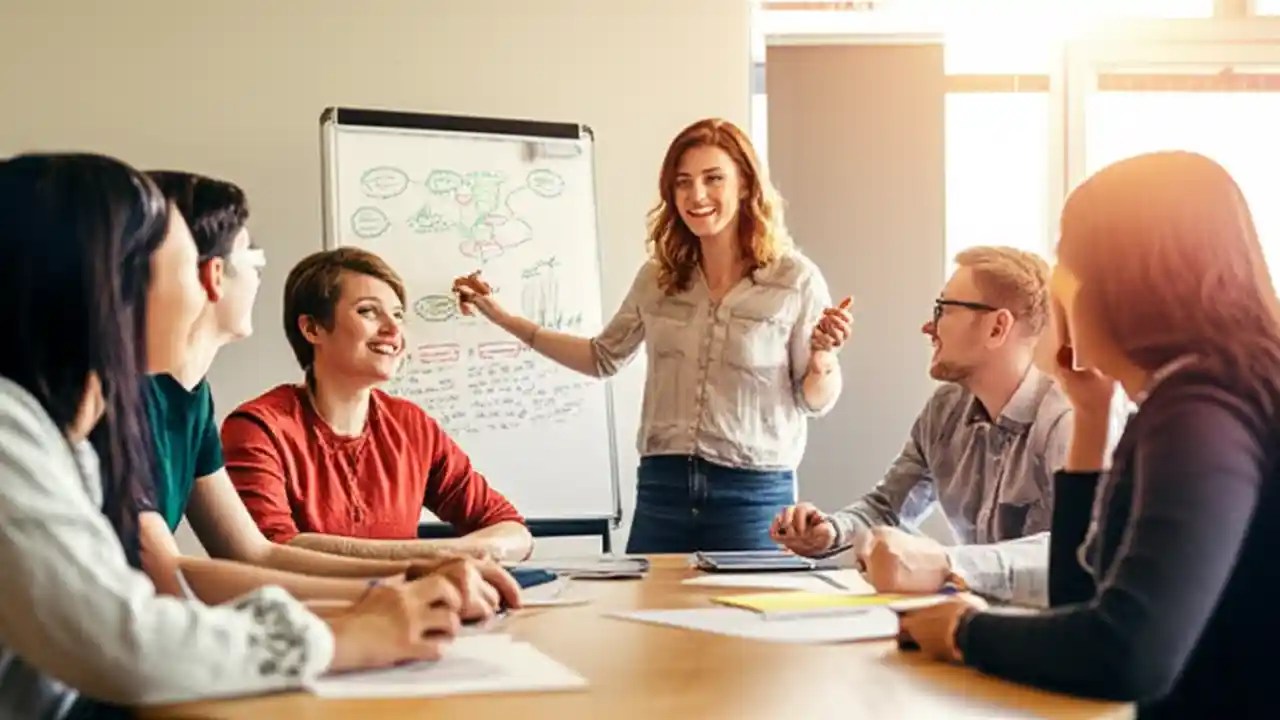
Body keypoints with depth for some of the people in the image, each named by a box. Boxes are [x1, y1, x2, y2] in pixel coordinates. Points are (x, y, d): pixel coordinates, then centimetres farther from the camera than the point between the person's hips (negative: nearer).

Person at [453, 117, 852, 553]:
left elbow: (815, 401, -1)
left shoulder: (795, 279, -7)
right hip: (663, 486, 4)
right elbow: (604, 357, 18)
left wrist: (822, 356, -23)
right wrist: (504, 318, 13)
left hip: (753, 493, -3)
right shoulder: (657, 278, 5)